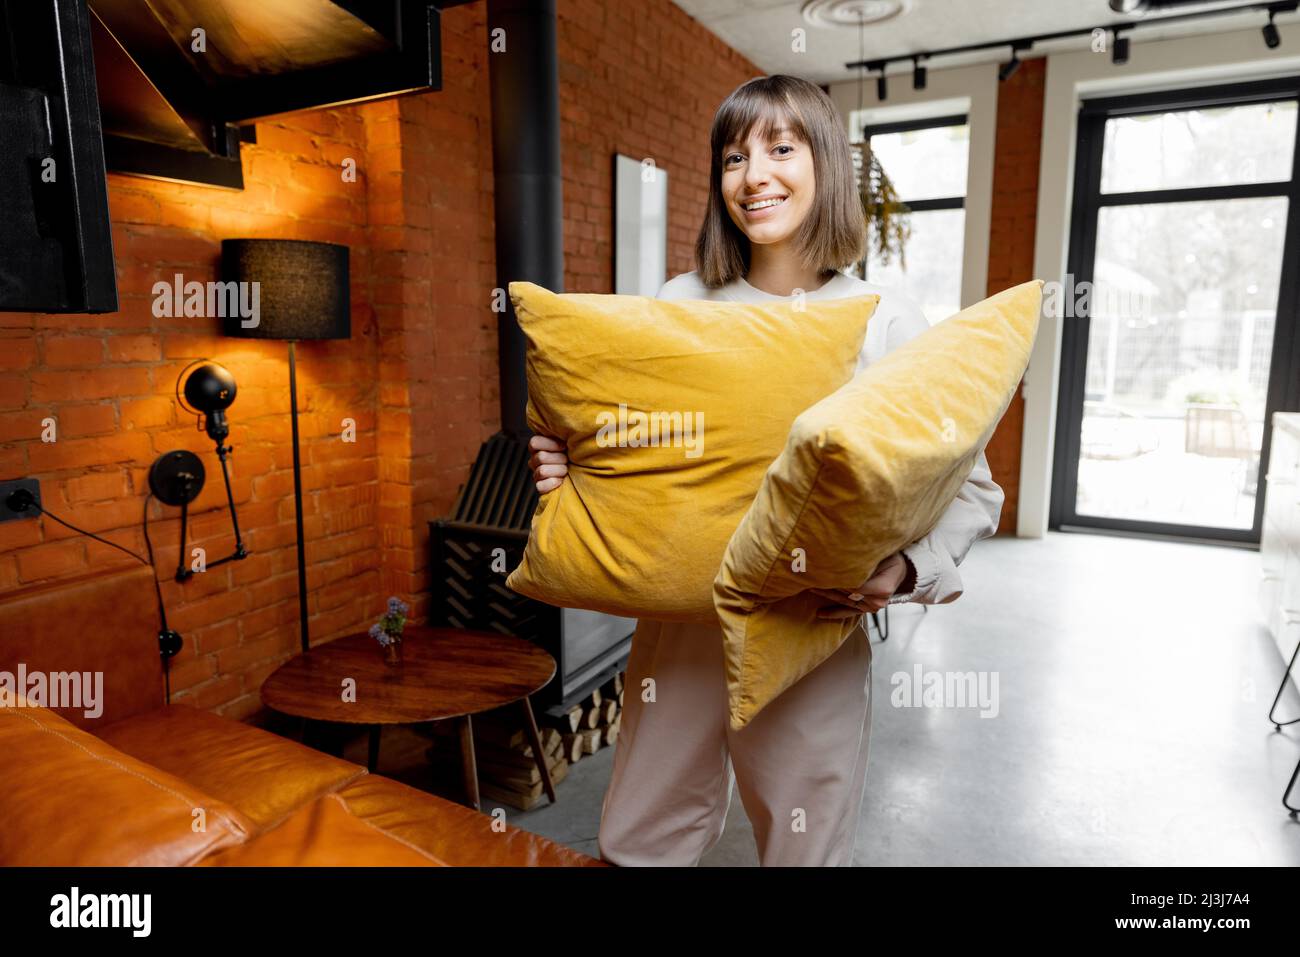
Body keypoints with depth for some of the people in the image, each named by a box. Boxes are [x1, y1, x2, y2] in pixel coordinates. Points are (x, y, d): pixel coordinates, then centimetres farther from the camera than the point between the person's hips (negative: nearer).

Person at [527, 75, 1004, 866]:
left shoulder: (888, 323, -6)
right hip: (678, 622, 3)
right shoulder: (679, 304, 1)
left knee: (807, 847, 18)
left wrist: (903, 569, -20)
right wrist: (563, 466, -11)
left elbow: (972, 490, -3)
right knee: (638, 842, 19)